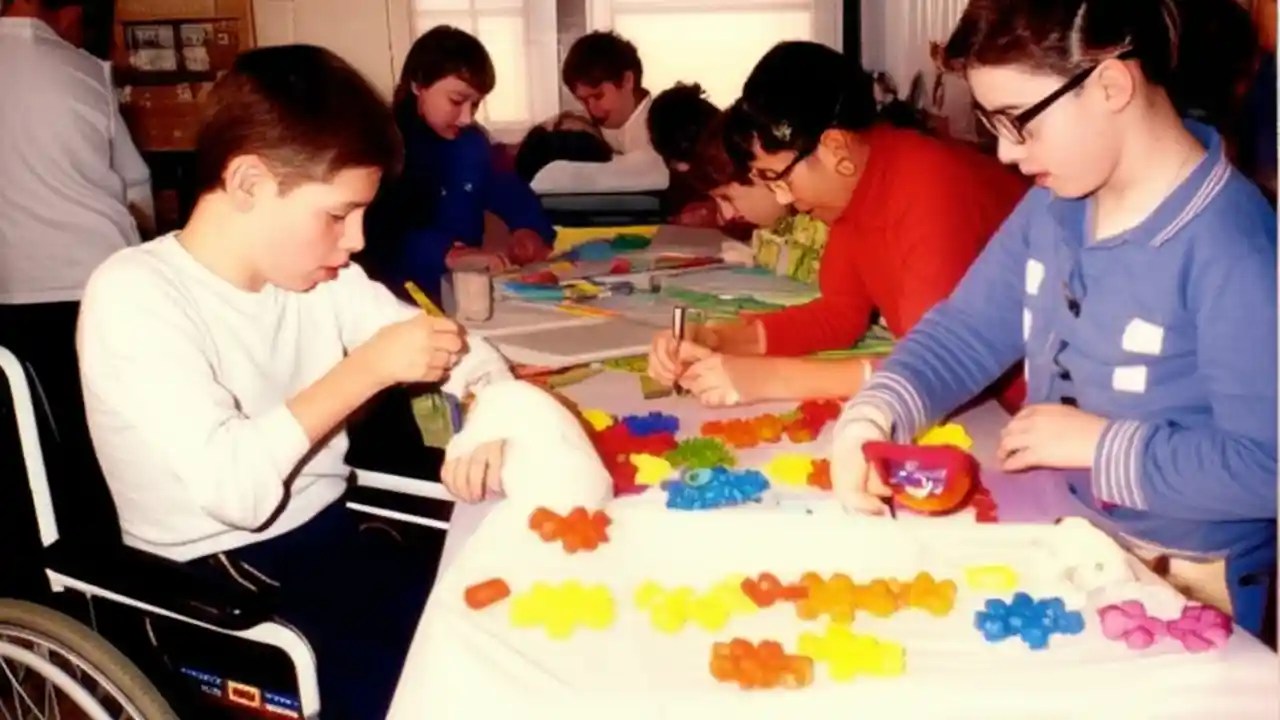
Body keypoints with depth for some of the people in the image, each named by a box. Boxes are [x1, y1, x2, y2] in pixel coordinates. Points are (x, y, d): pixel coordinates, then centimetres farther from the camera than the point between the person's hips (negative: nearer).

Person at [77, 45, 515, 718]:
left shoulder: (318, 273, 1)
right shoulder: (134, 295, -18)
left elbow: (463, 351, 4)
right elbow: (232, 488, -29)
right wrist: (367, 369, -23)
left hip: (332, 533, 6)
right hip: (215, 582, -6)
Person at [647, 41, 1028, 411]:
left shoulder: (932, 190, -25)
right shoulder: (853, 184, -1)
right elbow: (840, 311, 6)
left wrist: (770, 376, -28)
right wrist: (718, 341, -6)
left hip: (1022, 404, -6)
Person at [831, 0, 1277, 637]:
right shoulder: (1055, 204, 1)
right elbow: (966, 329, 5)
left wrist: (1098, 443, -18)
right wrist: (869, 417, -12)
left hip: (1177, 585, -7)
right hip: (1054, 532, 7)